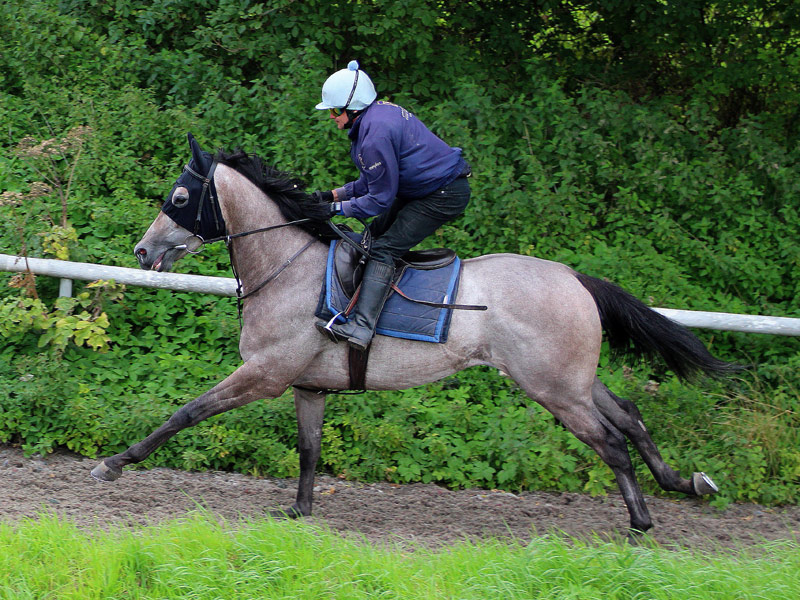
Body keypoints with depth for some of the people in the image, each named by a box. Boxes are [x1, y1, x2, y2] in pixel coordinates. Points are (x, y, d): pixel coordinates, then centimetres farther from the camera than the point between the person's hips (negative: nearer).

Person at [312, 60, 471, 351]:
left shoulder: (376, 134, -25)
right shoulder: (378, 115, 8)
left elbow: (380, 199, -19)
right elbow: (371, 182, 15)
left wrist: (336, 208, -11)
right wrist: (332, 195, 8)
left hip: (445, 196, -11)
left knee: (384, 249, -17)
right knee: (375, 232, 18)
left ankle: (361, 327, -26)